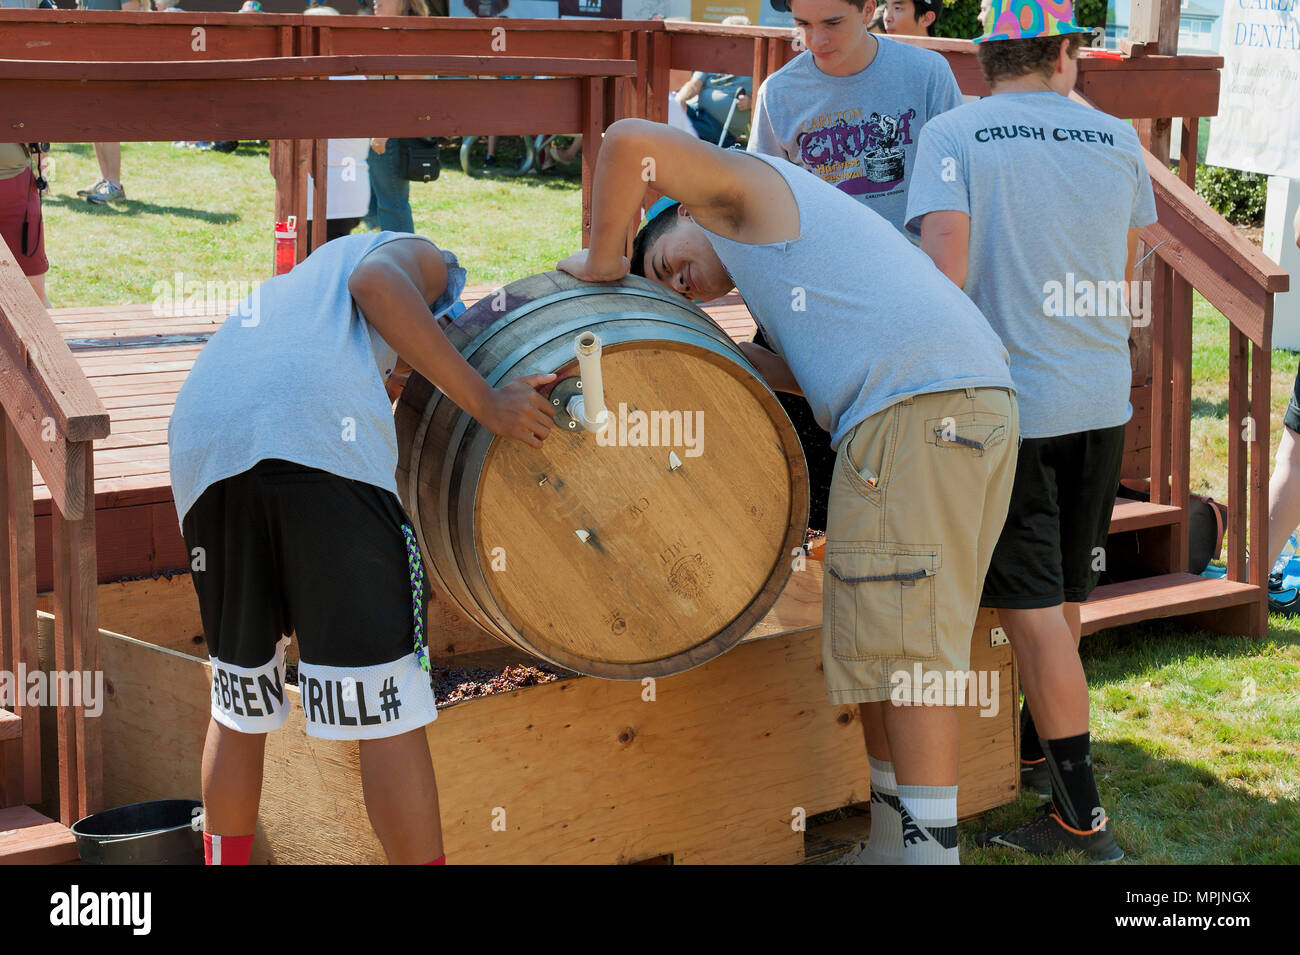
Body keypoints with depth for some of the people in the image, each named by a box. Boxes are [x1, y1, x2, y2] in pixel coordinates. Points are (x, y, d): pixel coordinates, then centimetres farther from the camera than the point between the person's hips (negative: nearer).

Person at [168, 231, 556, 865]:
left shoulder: (281, 289, 44)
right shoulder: (424, 260, 27)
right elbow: (376, 281, 0)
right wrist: (485, 403, -2)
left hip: (201, 445, 6)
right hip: (321, 433, -6)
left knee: (240, 704, 20)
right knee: (384, 706, -1)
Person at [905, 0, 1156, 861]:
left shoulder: (953, 134, -6)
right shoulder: (1117, 140, 5)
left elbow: (944, 262, -18)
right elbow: (1124, 277, 15)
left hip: (1009, 401, -4)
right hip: (1103, 400, 5)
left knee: (1033, 609, -2)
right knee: (1064, 591, 19)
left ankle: (1082, 814, -2)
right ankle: (1035, 744, 37)